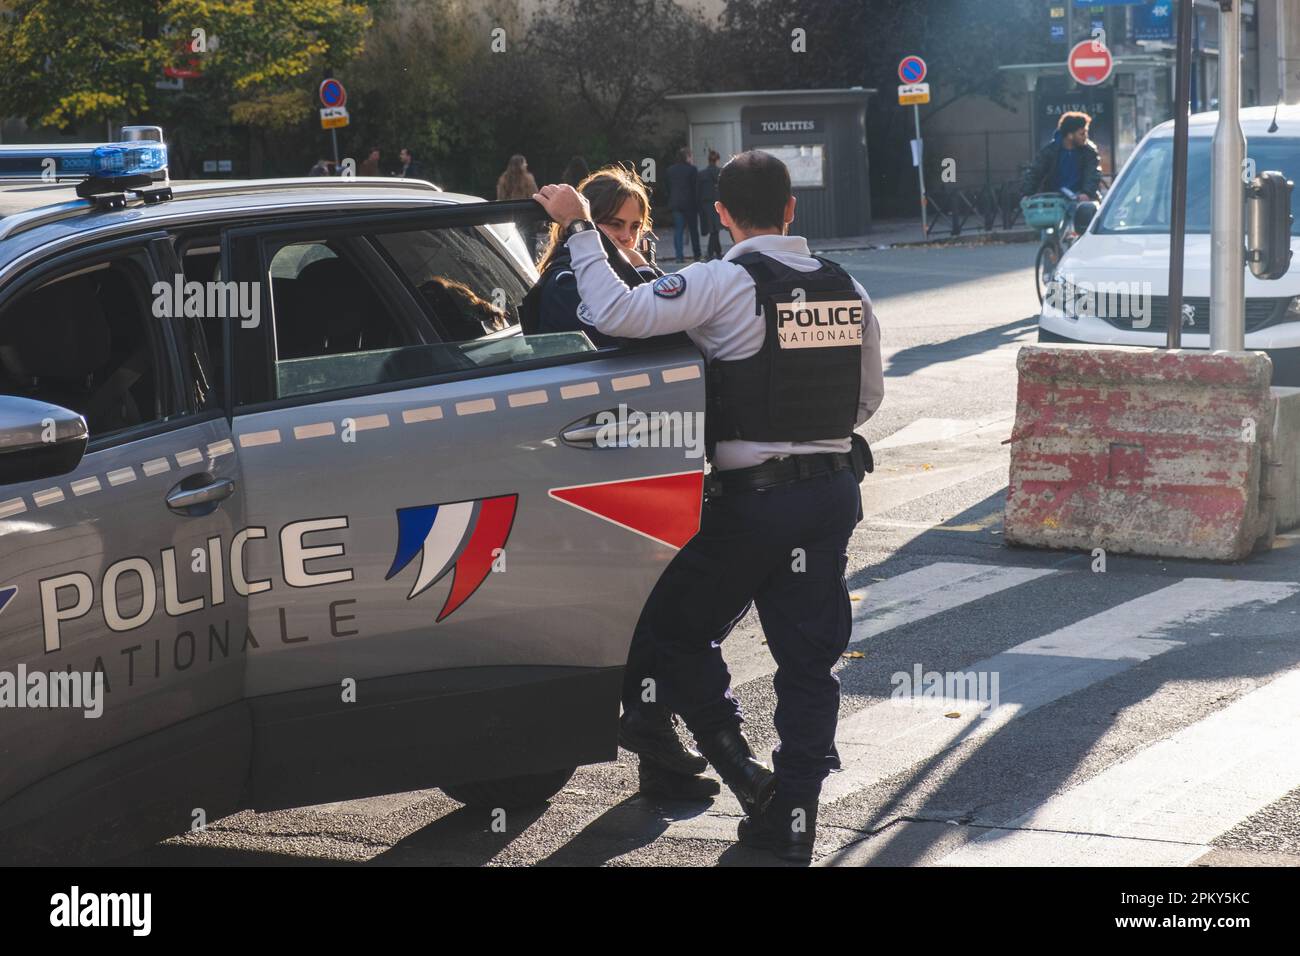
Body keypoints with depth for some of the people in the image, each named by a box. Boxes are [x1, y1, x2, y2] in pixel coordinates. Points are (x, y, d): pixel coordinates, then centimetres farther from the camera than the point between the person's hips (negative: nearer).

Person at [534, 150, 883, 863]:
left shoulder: (726, 283, -14)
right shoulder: (847, 290, 6)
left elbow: (618, 314, -26)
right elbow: (868, 398, 16)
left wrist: (577, 229, -15)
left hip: (750, 498, -6)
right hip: (833, 490, 6)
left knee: (678, 632, 12)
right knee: (809, 656, 10)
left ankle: (746, 775, 5)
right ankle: (791, 818, 12)